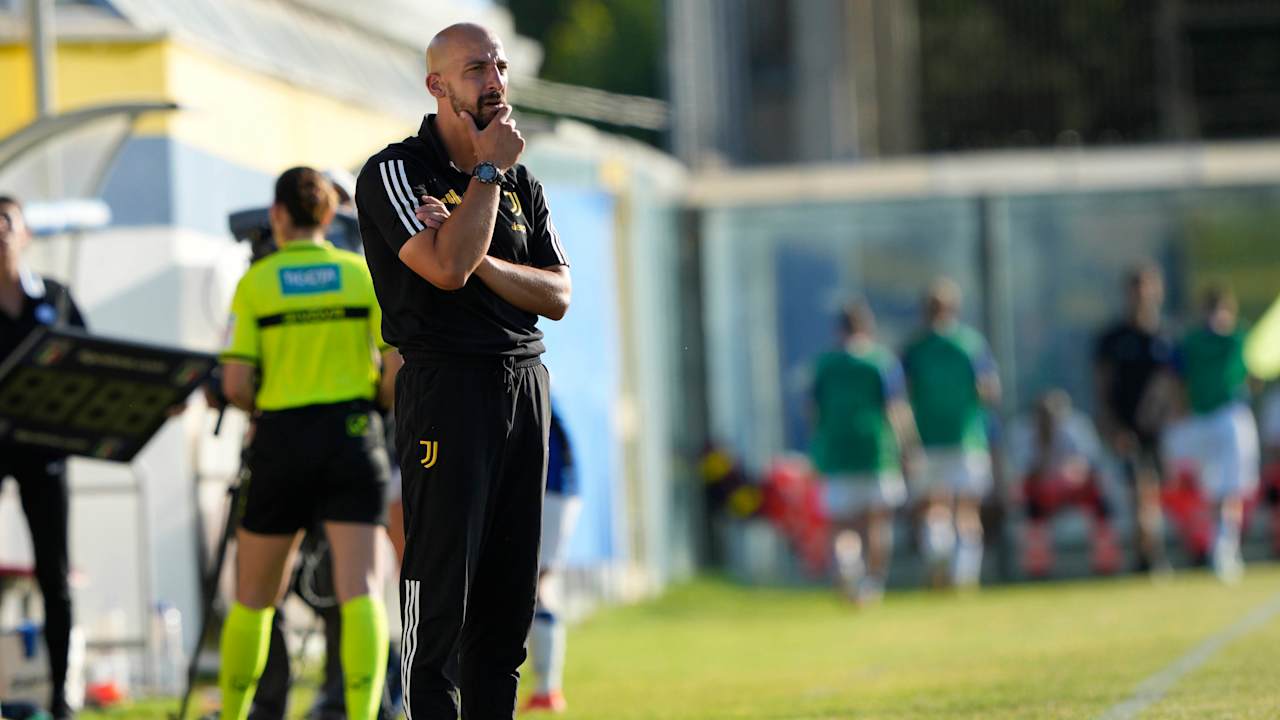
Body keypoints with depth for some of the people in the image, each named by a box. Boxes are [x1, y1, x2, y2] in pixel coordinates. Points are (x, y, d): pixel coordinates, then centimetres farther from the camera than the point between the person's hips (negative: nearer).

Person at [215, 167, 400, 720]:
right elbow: (398, 369, -4)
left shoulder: (255, 282, 0)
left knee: (253, 596, 14)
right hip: (352, 438, 0)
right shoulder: (364, 274, 3)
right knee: (359, 590, -8)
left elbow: (236, 387, -6)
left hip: (281, 442, 0)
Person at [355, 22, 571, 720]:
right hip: (446, 383, -6)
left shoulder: (521, 183, 17)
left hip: (524, 380, 6)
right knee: (441, 579, -9)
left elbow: (556, 296, 7)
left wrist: (478, 258, -10)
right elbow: (447, 268, -18)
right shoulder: (394, 172, -3)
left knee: (511, 584, 5)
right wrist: (488, 172, -8)